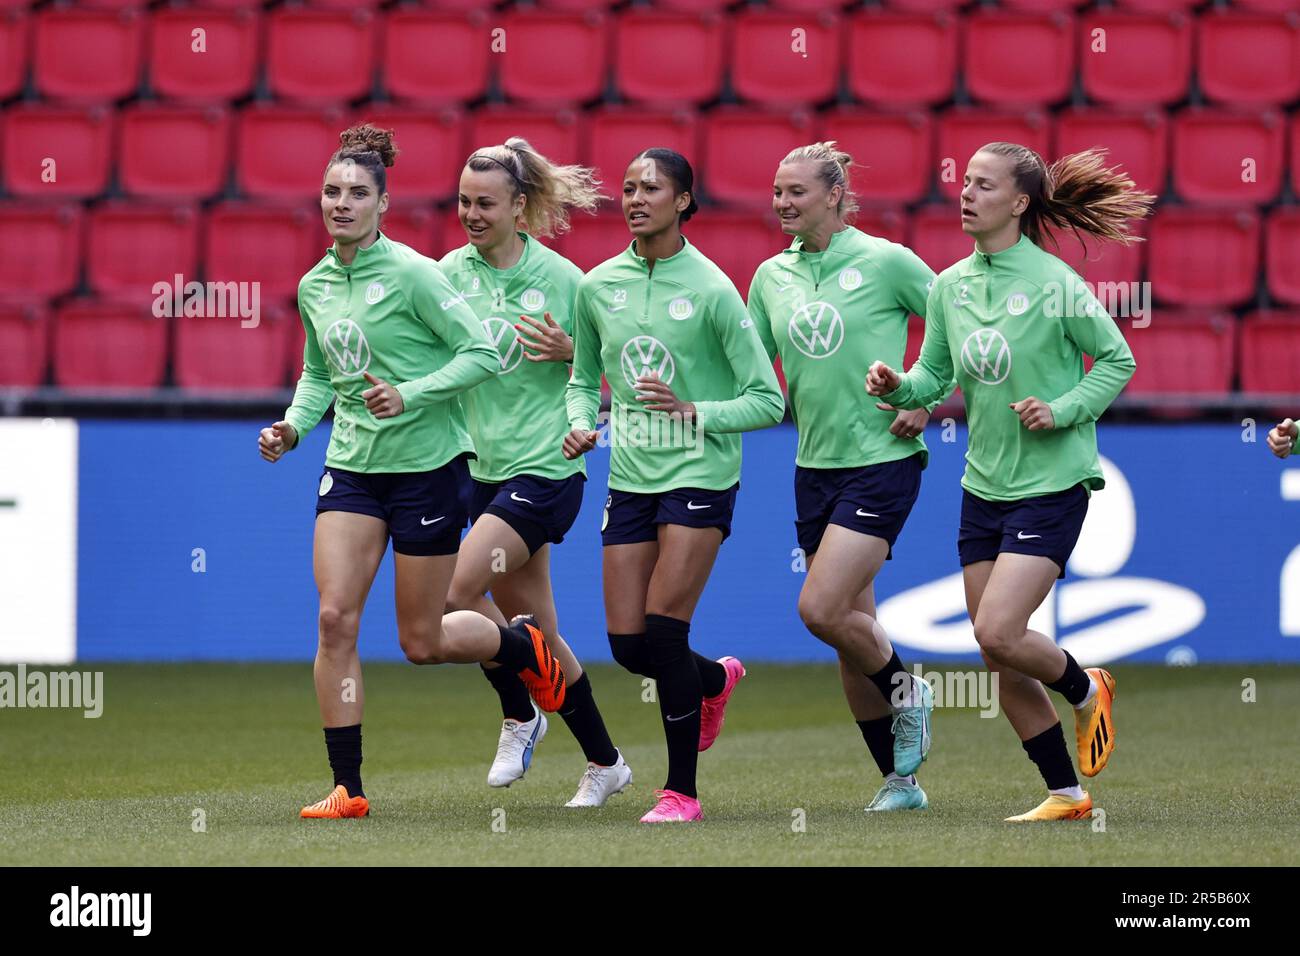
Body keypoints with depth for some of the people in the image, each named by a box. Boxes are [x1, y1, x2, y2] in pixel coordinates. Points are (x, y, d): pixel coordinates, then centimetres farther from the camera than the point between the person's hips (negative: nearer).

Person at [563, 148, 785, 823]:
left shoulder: (711, 289, -10)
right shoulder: (597, 286, 4)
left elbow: (767, 400, -8)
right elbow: (585, 378, 19)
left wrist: (692, 410, -20)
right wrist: (581, 425, -1)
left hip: (699, 475, -5)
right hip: (630, 480, 5)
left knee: (664, 630, -14)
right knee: (628, 644, 2)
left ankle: (681, 792, -1)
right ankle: (717, 679, 37)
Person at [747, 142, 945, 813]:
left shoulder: (886, 262, -8)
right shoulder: (771, 277, 8)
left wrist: (927, 403, -8)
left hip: (882, 461, -6)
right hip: (815, 468, 6)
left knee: (821, 609, -17)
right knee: (850, 627, 7)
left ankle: (905, 692, 11)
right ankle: (899, 780, 17)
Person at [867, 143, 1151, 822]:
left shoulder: (1055, 284, -12)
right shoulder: (949, 286, 4)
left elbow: (1117, 360, -3)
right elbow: (935, 374, 12)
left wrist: (1063, 410, -15)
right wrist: (898, 387, -9)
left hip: (1051, 485, -6)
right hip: (984, 486, 6)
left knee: (998, 632, -17)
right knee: (1002, 663, 6)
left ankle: (1086, 691, 14)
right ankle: (1065, 794, 19)